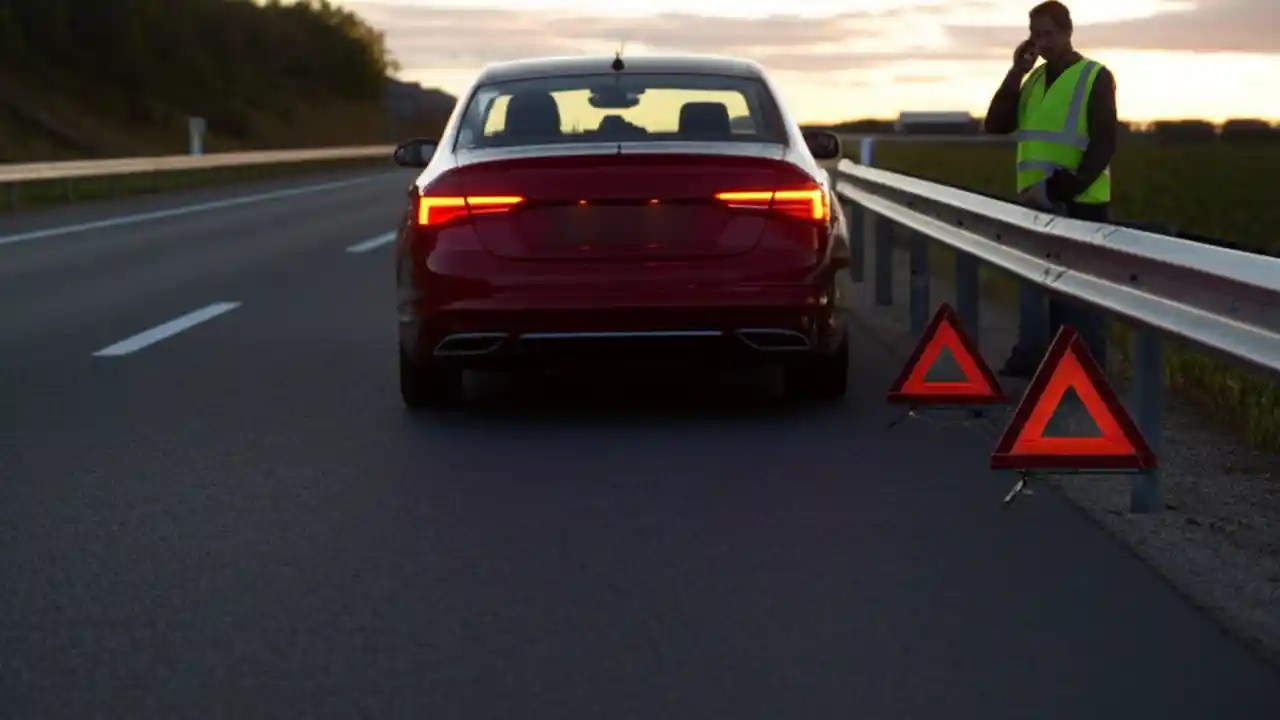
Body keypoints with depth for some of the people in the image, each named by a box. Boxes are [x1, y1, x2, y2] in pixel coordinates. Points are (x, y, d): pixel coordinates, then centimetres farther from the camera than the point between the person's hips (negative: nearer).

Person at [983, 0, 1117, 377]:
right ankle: (1032, 359, 21)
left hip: (1078, 206, -6)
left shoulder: (1095, 77, -6)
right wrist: (1016, 72, -3)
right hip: (1034, 205, 7)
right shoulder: (1034, 79, 13)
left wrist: (1063, 191, -21)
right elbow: (995, 125, 6)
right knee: (1036, 288, 12)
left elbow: (1103, 145, -13)